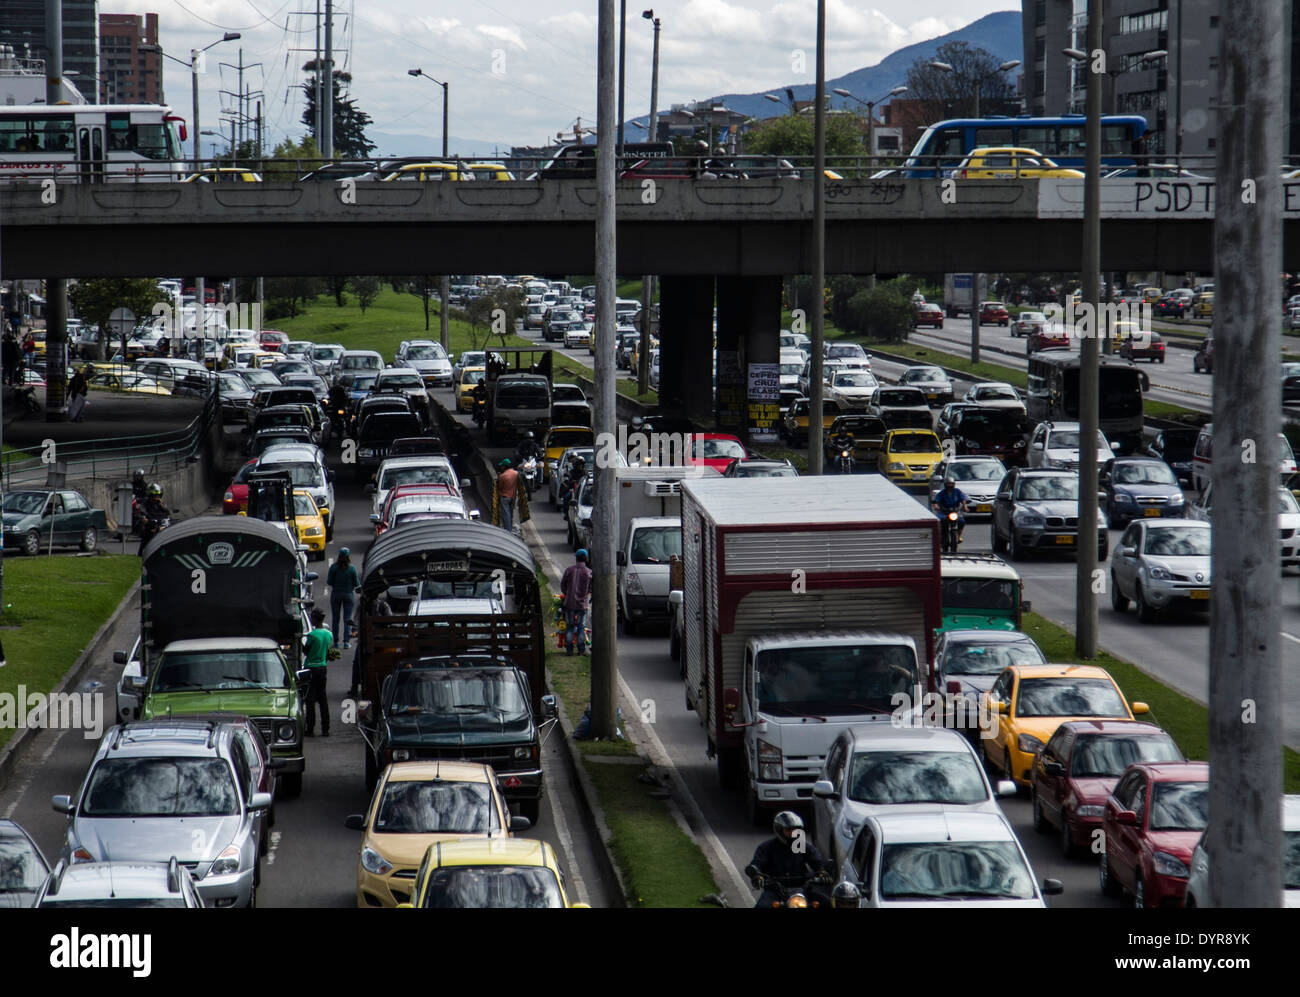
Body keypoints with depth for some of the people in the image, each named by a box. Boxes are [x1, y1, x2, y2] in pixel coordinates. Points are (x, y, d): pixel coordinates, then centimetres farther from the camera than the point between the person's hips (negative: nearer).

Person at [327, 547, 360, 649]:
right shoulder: (352, 568, -10)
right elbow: (356, 583, -6)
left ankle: (336, 642, 13)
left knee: (335, 619, 11)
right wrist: (358, 584, 16)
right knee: (347, 619, 5)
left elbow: (329, 582, -8)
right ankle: (346, 642, -5)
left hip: (336, 594, 0)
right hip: (349, 594, 0)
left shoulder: (333, 567, -10)